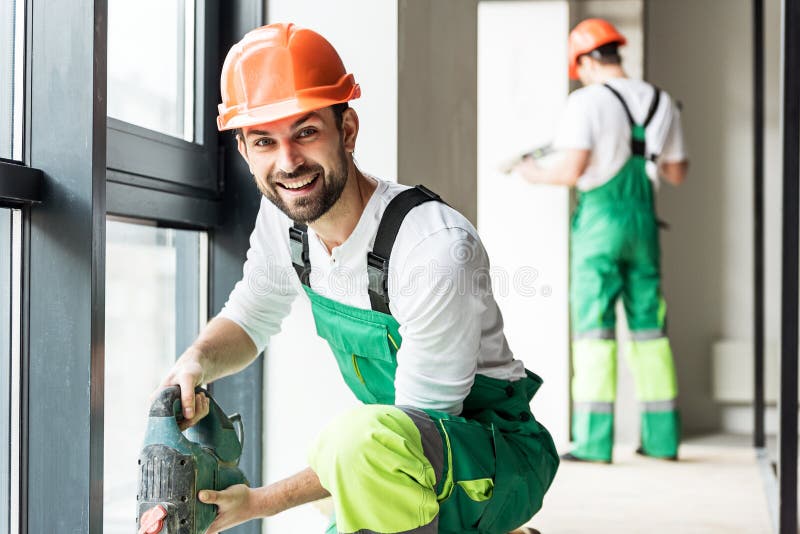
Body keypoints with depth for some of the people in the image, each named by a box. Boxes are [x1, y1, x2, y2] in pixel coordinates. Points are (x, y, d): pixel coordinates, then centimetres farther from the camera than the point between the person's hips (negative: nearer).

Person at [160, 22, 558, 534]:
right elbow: (249, 318, 10)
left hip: (502, 459, -8)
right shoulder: (282, 215, -6)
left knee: (363, 435, -37)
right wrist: (197, 360, -15)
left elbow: (420, 423, -24)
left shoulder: (439, 250, -29)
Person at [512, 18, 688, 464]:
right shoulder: (661, 103, 11)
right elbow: (677, 173, 17)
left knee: (594, 326, -4)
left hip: (599, 218, -5)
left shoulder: (587, 102, -8)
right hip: (644, 218, 6)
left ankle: (594, 440, -6)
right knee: (648, 325, 11)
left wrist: (536, 173, 2)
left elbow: (572, 170, -17)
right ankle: (662, 436, 14)